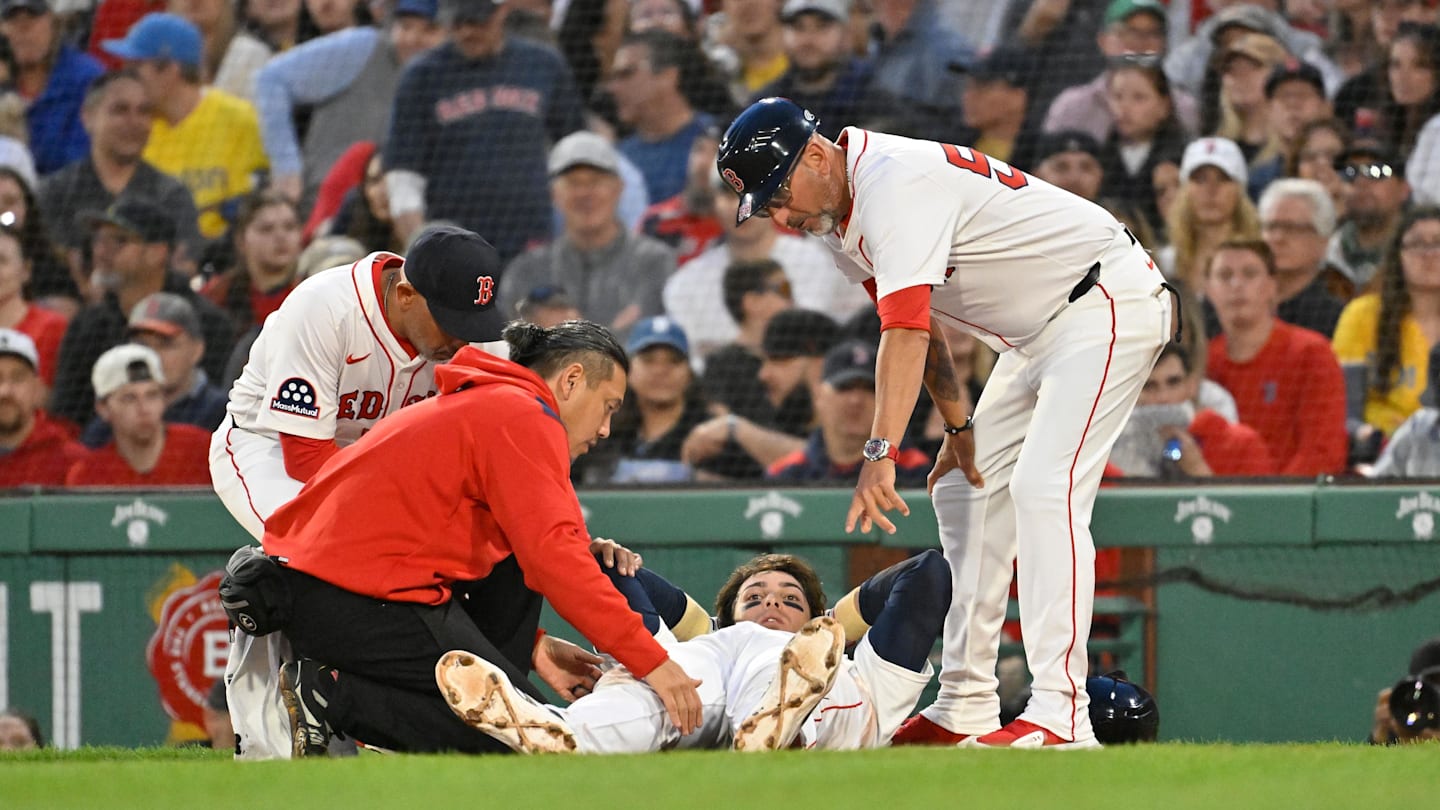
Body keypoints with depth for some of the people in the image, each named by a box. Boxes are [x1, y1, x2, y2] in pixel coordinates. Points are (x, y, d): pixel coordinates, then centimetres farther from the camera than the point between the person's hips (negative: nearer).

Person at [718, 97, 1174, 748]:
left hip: (1109, 302, -11)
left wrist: (881, 455, -43)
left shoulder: (895, 182, -27)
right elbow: (916, 322, 13)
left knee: (1044, 488, -22)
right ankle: (965, 709, 14)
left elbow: (906, 330, -36)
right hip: (1034, 330, 11)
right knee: (965, 493, 11)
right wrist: (957, 427, 6)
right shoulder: (837, 215, 4)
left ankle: (1060, 715, -28)